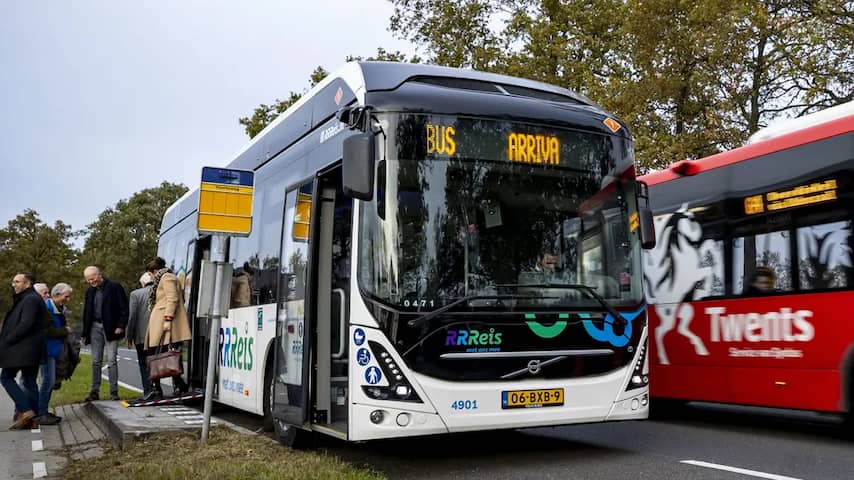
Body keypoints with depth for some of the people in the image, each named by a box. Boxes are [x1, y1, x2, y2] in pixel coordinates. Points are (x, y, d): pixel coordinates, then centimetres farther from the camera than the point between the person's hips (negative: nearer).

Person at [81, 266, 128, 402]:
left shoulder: (114, 287, -4)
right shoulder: (89, 291, 13)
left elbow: (124, 308, -5)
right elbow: (86, 313, 18)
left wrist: (120, 326, -13)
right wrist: (85, 333, 12)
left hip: (111, 328, -5)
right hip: (95, 328, 5)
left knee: (111, 360, -6)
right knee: (96, 361, 6)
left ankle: (114, 392, -3)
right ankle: (94, 392, 10)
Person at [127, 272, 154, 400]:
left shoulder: (135, 294, -5)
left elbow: (132, 317, -6)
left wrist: (129, 337, 0)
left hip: (141, 336, -2)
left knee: (143, 363, 4)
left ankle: (148, 389, -8)